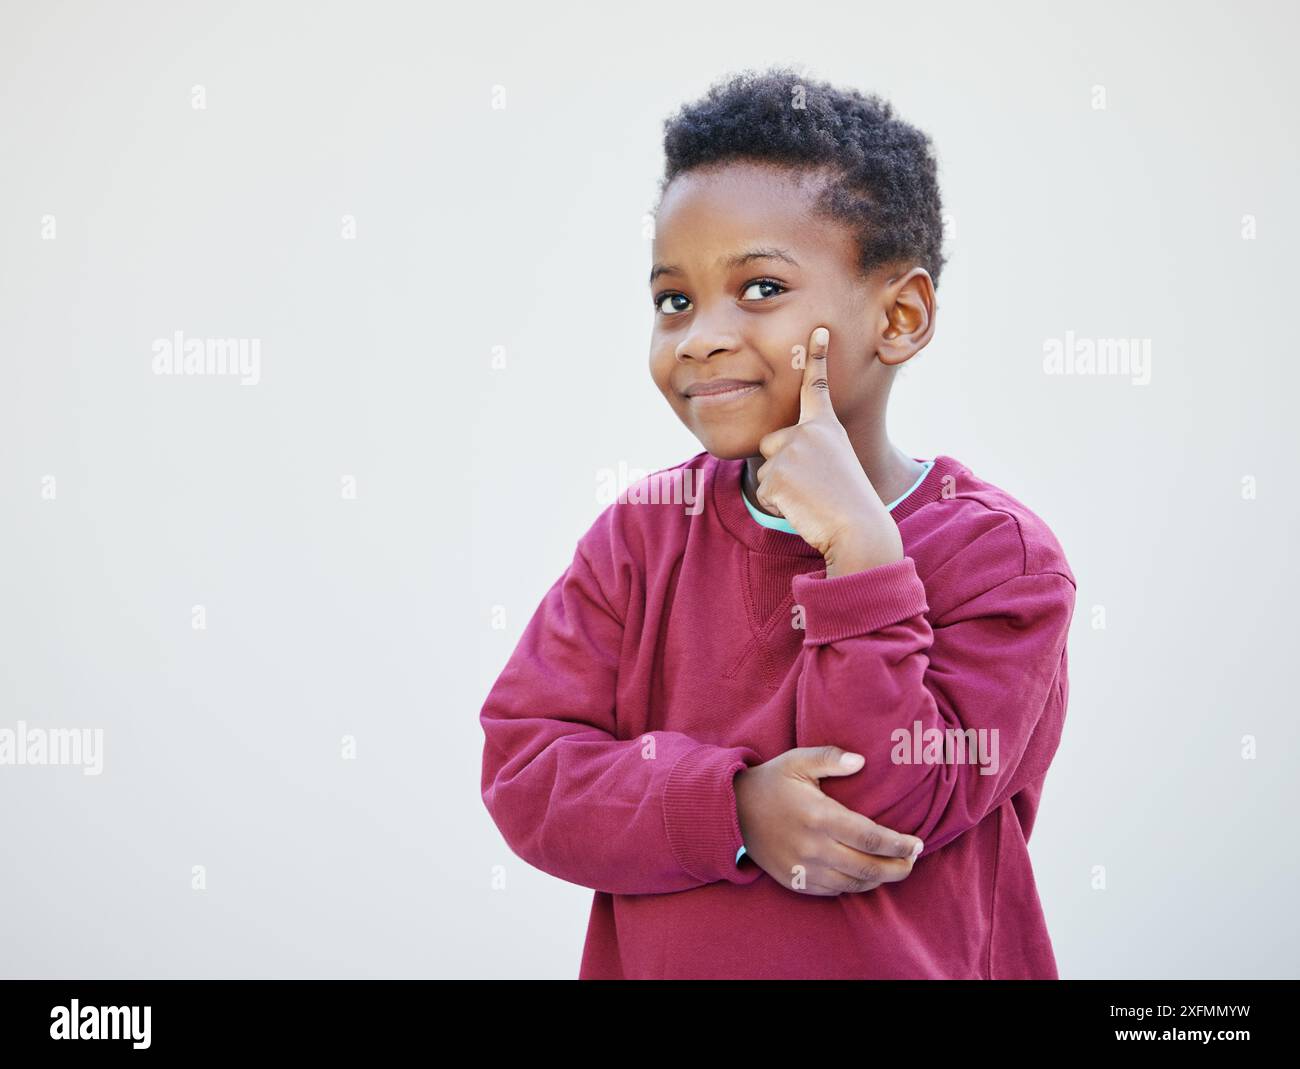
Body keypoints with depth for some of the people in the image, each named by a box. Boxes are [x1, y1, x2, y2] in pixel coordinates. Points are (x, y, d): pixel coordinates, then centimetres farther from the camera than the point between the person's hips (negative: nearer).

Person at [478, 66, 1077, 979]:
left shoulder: (1001, 558, -14)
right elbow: (523, 765, -12)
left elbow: (890, 809, -22)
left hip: (910, 966, -2)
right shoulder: (645, 531, -5)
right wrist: (732, 811, -25)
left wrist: (859, 551, -29)